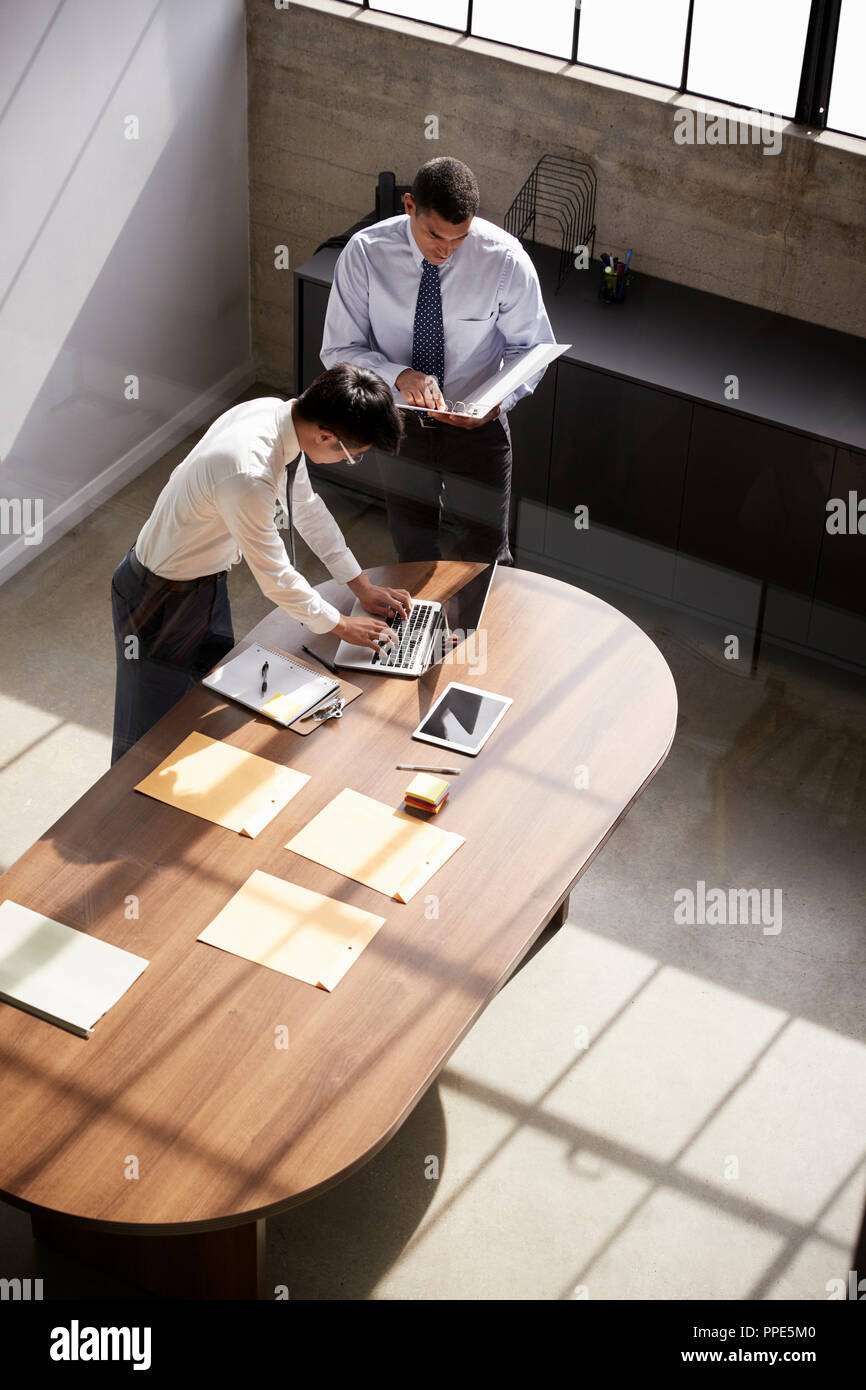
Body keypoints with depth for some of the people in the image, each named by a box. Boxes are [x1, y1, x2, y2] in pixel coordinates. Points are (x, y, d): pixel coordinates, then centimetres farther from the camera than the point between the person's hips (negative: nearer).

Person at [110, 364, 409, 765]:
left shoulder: (278, 414, -13)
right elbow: (275, 578, -27)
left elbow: (306, 507, 5)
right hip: (160, 597, -9)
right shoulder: (247, 475, -40)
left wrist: (362, 585, 8)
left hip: (207, 578, 9)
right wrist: (341, 626, -12)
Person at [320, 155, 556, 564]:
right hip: (399, 422, 1)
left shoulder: (506, 259, -20)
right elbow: (340, 350, -14)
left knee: (486, 558, 10)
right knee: (413, 551, 22)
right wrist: (400, 376, -33)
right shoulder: (364, 252, -19)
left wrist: (498, 399, -28)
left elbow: (530, 347, -7)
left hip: (477, 424, -1)